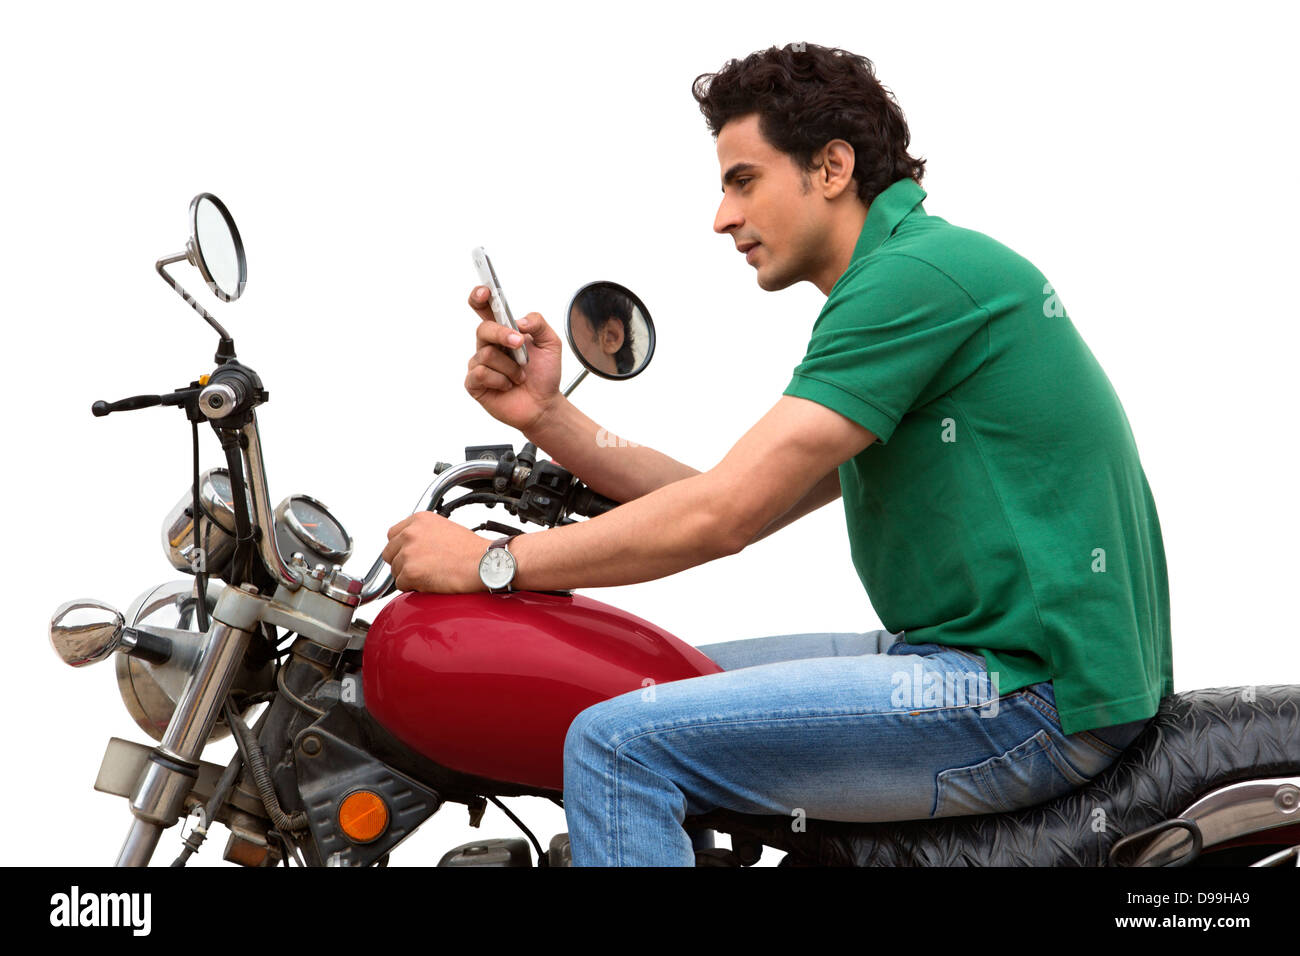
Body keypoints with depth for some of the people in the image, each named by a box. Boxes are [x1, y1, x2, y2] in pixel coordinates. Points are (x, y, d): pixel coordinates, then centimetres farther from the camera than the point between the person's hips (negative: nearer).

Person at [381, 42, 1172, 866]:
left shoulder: (917, 274, -13)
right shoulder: (927, 271, 18)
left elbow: (724, 516, -17)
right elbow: (729, 507, 14)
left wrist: (492, 560, -9)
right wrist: (545, 415, 6)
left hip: (1031, 695, -10)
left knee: (619, 744, -17)